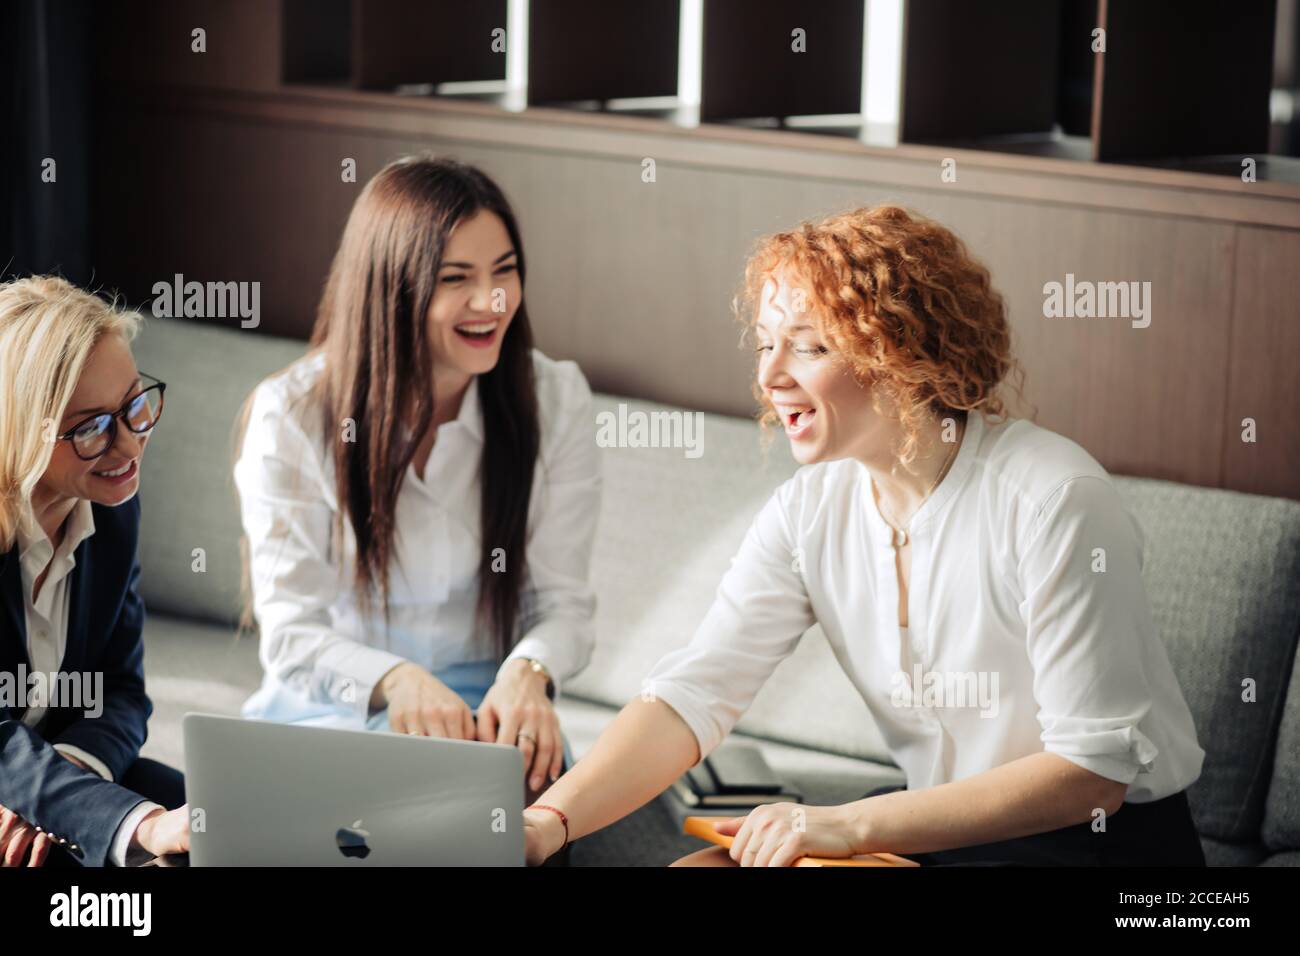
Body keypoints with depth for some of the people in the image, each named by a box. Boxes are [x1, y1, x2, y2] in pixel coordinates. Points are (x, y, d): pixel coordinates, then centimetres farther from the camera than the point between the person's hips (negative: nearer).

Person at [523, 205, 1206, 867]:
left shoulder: (1050, 501, -21)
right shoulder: (810, 508, -2)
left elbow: (1093, 769, -22)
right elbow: (693, 694, -7)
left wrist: (853, 824, -26)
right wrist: (549, 821, -24)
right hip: (940, 831, 6)